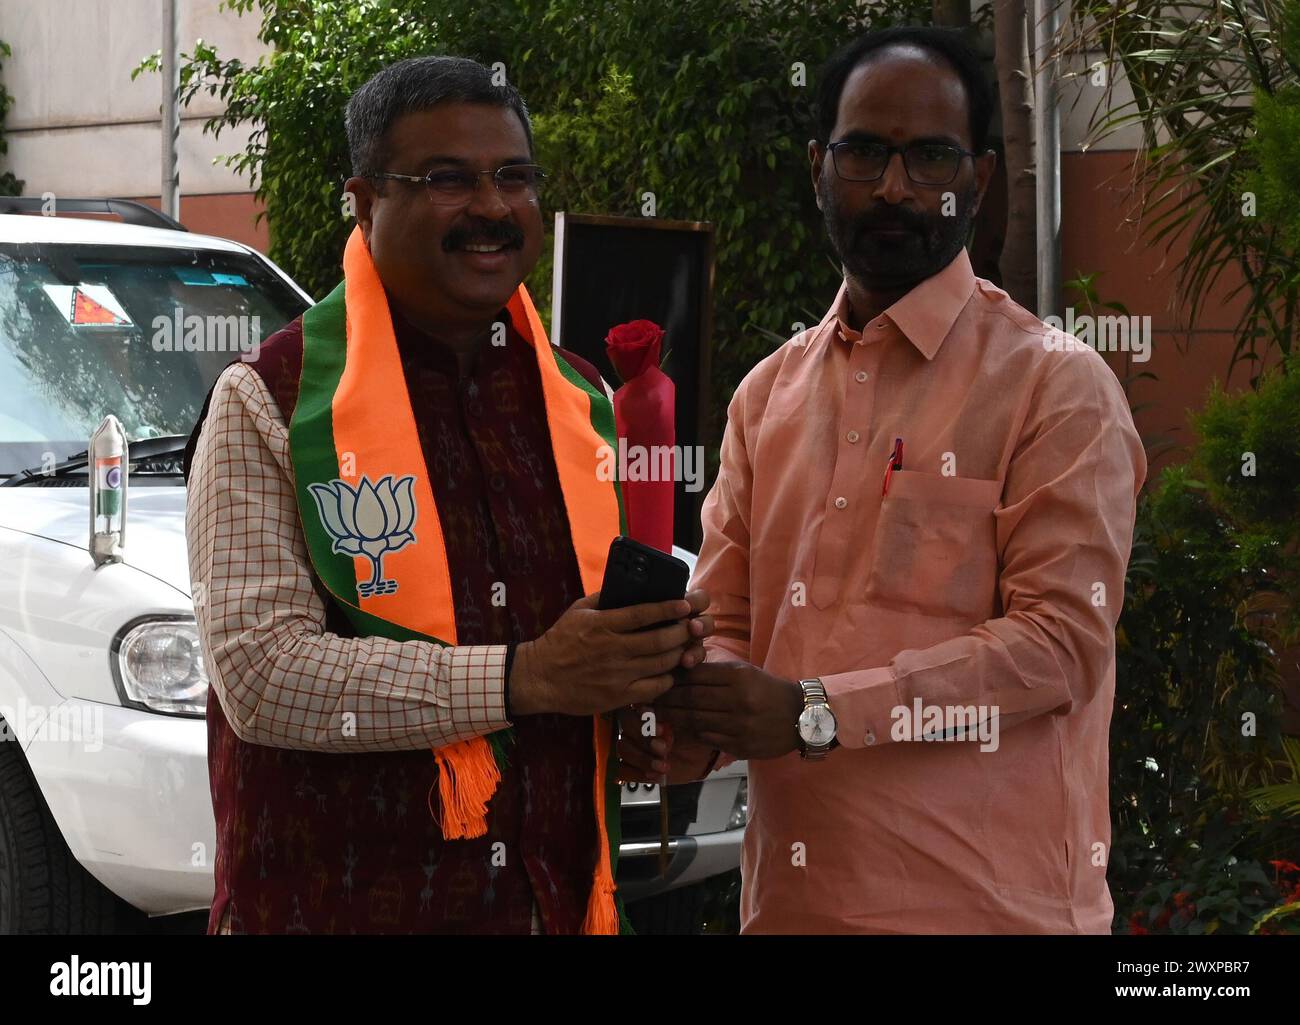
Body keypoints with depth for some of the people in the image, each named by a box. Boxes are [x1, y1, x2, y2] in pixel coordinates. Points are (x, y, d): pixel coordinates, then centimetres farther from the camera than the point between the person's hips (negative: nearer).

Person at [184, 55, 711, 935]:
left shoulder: (583, 401, 10)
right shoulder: (271, 402, -7)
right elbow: (260, 674, -17)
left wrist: (664, 648, -3)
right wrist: (521, 680, -22)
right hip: (335, 901, -5)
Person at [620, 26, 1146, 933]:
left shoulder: (1057, 388, -5)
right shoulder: (768, 395, 12)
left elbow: (1062, 638, -14)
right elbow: (727, 624, 12)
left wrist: (817, 711, -21)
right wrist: (691, 718, -12)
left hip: (984, 900, -5)